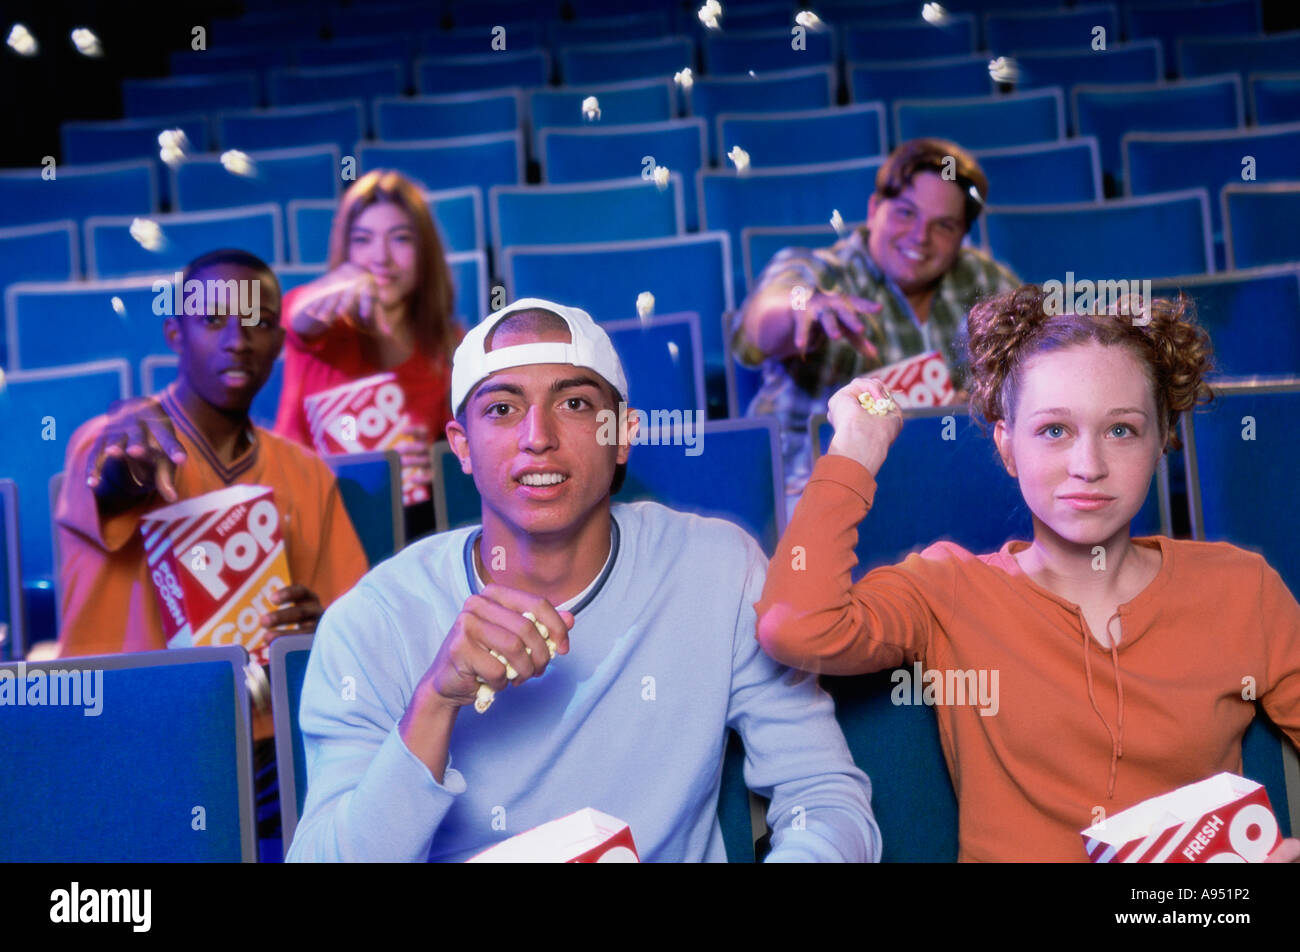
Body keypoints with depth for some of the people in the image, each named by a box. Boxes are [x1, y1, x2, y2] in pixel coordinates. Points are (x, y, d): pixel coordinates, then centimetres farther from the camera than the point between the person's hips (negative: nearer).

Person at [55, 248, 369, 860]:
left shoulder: (308, 476, 10)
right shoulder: (108, 445, -2)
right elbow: (106, 488, -25)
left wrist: (322, 626, -13)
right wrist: (132, 447, -47)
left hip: (266, 758, 3)